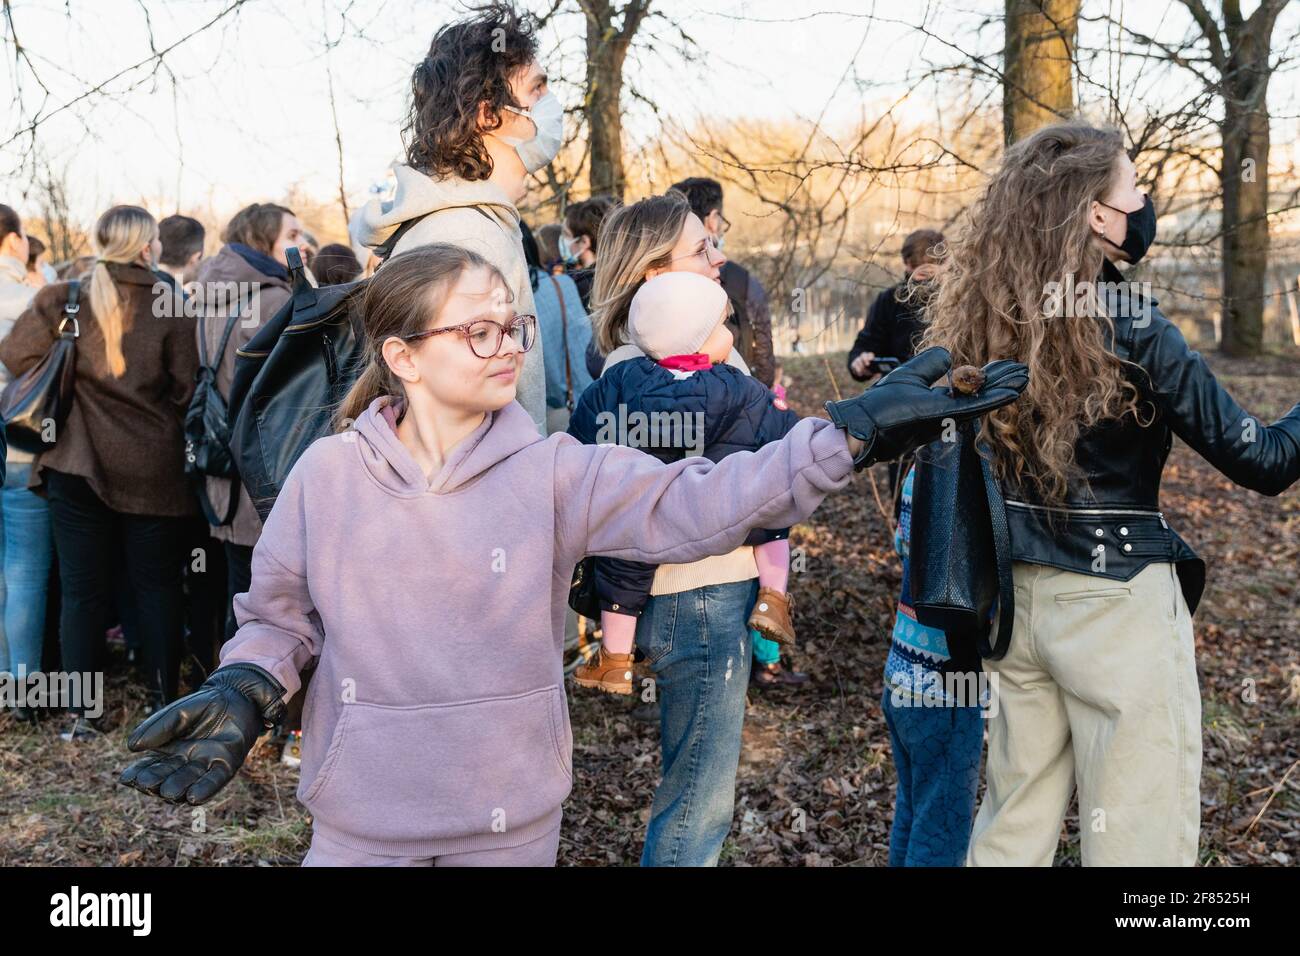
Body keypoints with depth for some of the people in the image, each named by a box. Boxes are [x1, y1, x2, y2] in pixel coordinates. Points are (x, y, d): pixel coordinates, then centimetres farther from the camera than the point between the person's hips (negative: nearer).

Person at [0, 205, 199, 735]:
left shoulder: (62, 300, -3)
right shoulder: (170, 305, -7)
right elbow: (185, 388, -6)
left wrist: (70, 386, 10)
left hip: (78, 465, 1)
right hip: (154, 470, -1)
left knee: (82, 590, 9)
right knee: (157, 586, 12)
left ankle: (80, 714, 14)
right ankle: (163, 702, 19)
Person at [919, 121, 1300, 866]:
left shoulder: (983, 316, 0)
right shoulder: (1132, 328, -16)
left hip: (1017, 593, 7)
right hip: (1116, 602, -6)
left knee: (1015, 824, 20)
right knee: (1140, 838, 7)